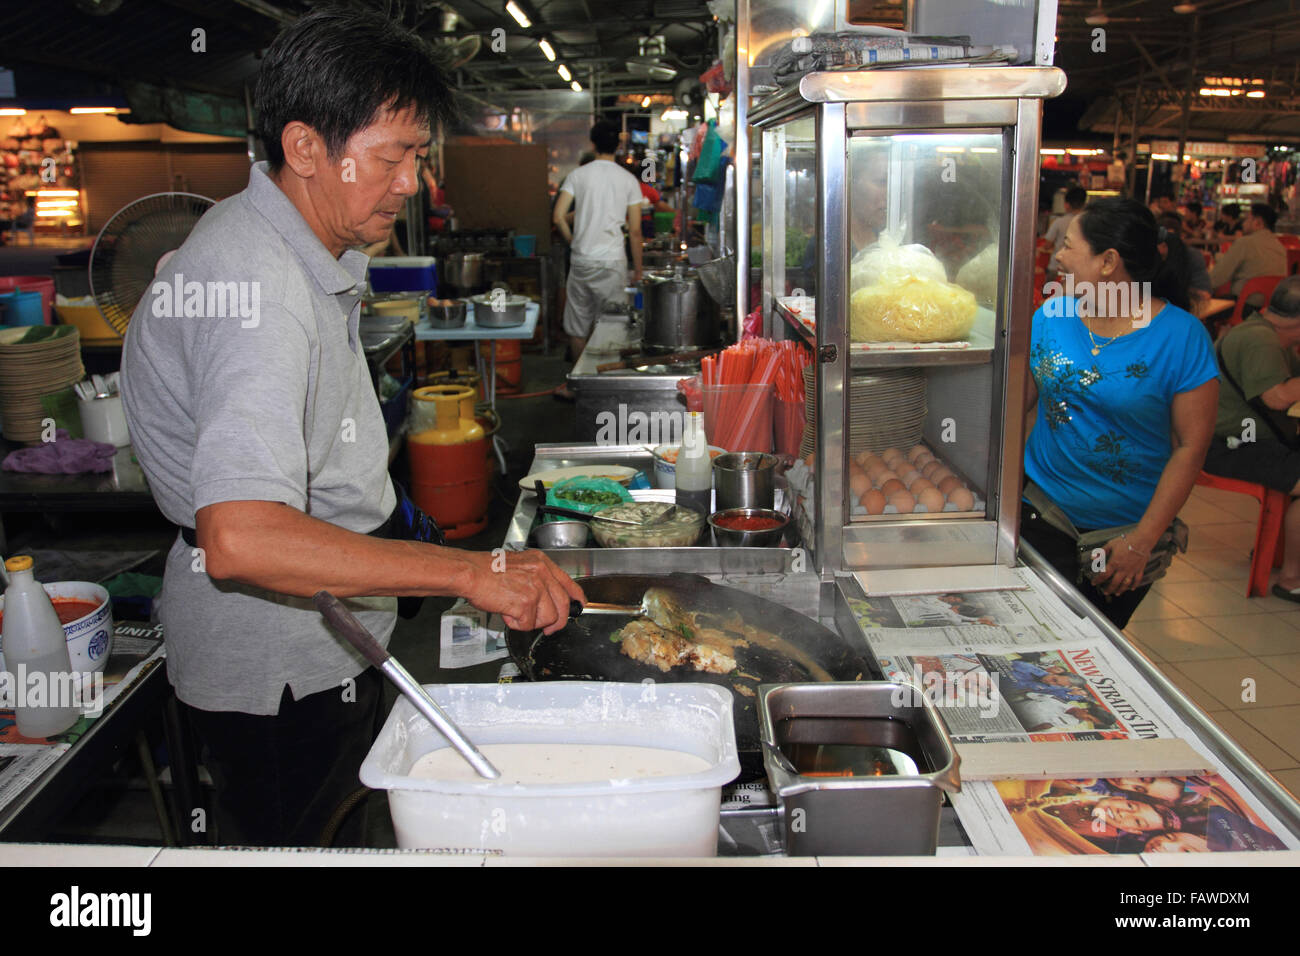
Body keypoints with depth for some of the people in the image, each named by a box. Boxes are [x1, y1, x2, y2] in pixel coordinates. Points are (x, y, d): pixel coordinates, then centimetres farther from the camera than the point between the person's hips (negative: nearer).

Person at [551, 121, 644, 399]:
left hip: (581, 260, 1)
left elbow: (558, 217, -5)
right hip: (612, 261, -1)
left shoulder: (577, 175, 2)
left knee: (577, 328, 11)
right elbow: (635, 231, -1)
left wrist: (572, 241, 12)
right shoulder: (628, 180, 1)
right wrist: (638, 269, 7)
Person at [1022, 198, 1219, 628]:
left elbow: (1191, 447, -11)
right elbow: (1020, 403, 5)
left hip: (1123, 530, -2)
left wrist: (1142, 541, -14)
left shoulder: (1182, 336, -11)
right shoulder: (1050, 316, -1)